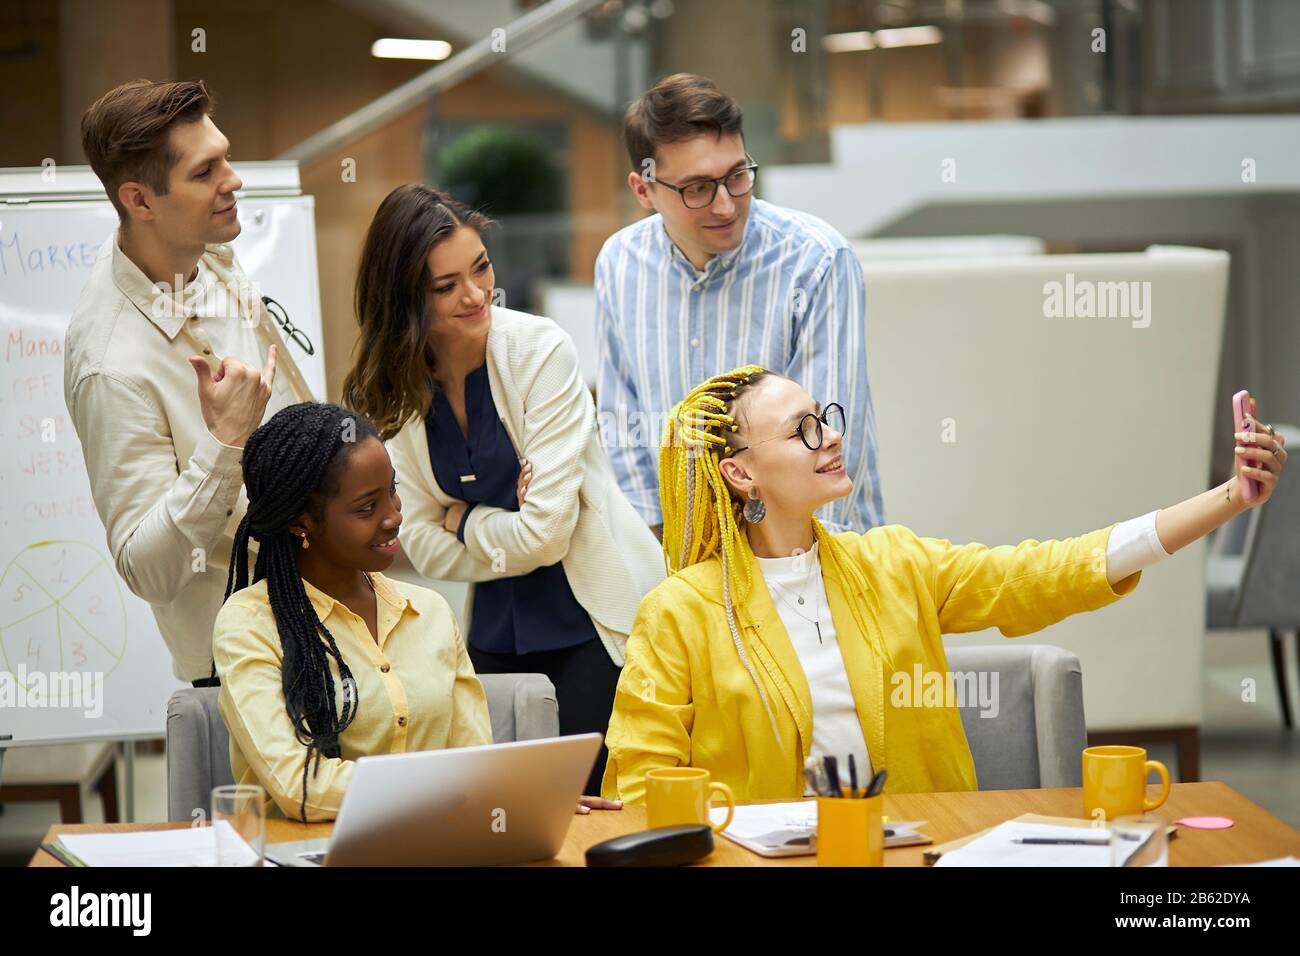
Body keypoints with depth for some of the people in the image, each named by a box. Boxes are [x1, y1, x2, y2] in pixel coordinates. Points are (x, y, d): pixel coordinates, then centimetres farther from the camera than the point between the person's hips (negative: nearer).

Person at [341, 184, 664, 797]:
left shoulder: (540, 350, -14)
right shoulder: (388, 391, 0)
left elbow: (545, 533, -17)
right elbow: (425, 548, 0)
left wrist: (461, 520, -6)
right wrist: (504, 526, -13)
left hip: (596, 616, -4)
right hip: (496, 627, 4)